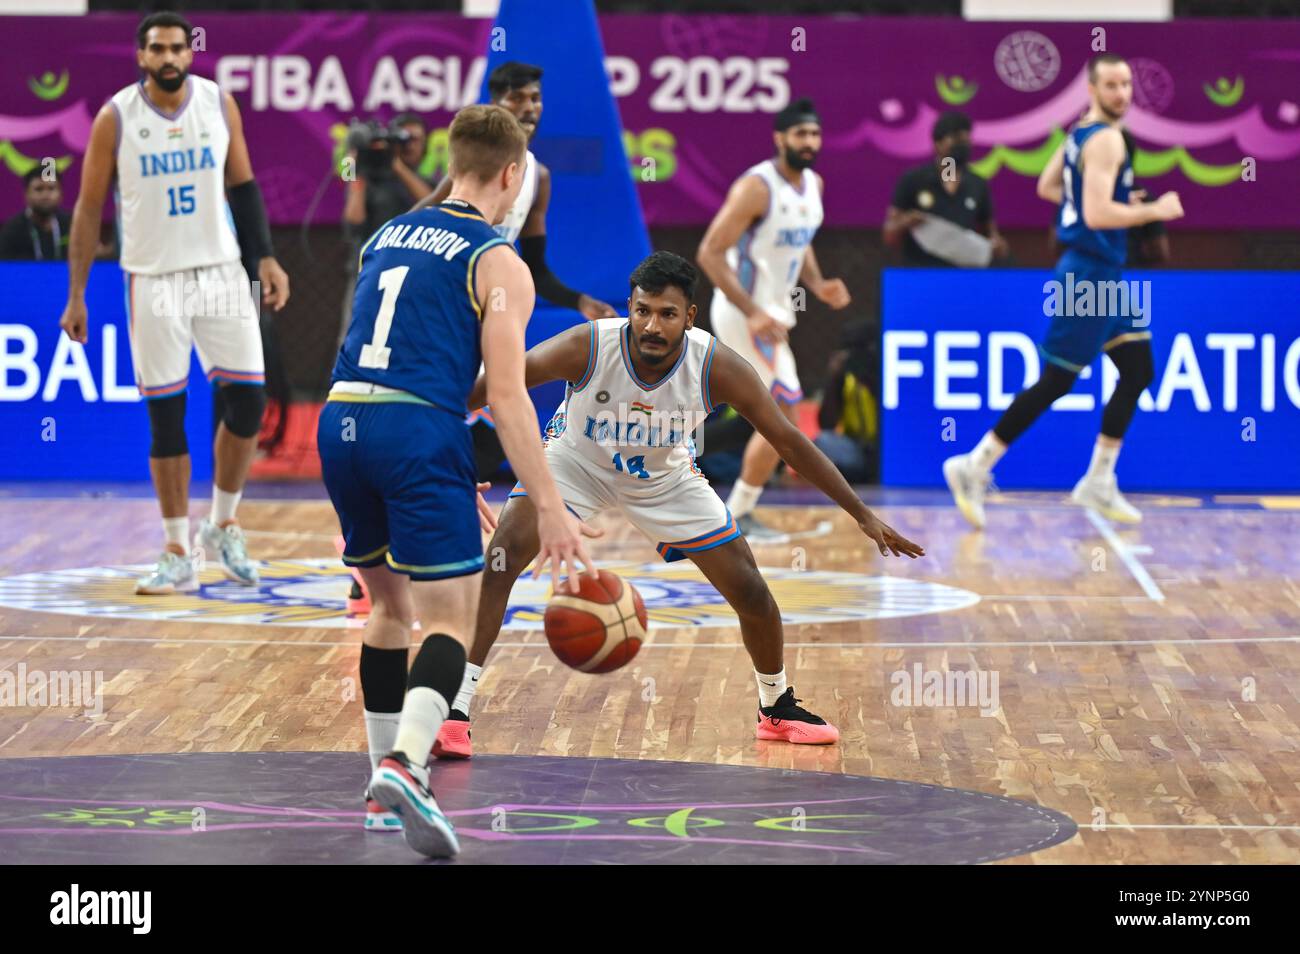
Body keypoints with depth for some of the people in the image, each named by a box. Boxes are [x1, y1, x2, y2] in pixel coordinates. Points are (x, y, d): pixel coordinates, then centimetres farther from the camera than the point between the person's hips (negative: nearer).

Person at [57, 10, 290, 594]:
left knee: (247, 401, -2)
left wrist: (266, 258, 2)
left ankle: (222, 527, 19)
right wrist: (76, 296, -6)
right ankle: (178, 557, 8)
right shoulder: (116, 119, -8)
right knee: (166, 416, 0)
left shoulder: (220, 105, 0)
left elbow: (242, 186, 10)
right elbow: (88, 209, -3)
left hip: (221, 270, 2)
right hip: (153, 279, -2)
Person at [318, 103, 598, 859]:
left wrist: (451, 480, 34)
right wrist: (550, 509, -7)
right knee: (451, 621, -5)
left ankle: (385, 788, 24)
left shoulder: (387, 237, 22)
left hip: (342, 423, 7)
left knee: (391, 603, 23)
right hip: (418, 433, -6)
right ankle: (405, 765, -30)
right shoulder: (497, 262, 1)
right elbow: (506, 395, -8)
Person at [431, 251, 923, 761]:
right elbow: (490, 385, -28)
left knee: (750, 589, 0)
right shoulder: (586, 347, -35)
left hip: (664, 476, 2)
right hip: (576, 459, -2)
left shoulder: (717, 366, -30)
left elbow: (789, 441, -20)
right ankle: (457, 709, -21)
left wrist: (863, 516, -20)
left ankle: (777, 709, 27)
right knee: (503, 553, -25)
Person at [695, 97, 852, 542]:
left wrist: (818, 284, 3)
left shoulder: (813, 185, 7)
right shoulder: (756, 187, -19)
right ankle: (739, 515, 1)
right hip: (743, 312, -9)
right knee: (783, 414, -10)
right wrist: (752, 313, -28)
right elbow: (709, 253, -22)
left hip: (771, 312, 9)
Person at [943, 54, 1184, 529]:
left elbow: (1047, 187, 25)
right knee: (1055, 383, -7)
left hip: (1104, 276, 10)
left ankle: (1099, 482, 15)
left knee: (1138, 371, 12)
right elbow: (1097, 215, -27)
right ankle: (973, 469, -2)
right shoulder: (1106, 139, -18)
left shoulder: (1081, 132, 12)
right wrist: (1154, 211, -16)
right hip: (1088, 275, -10)